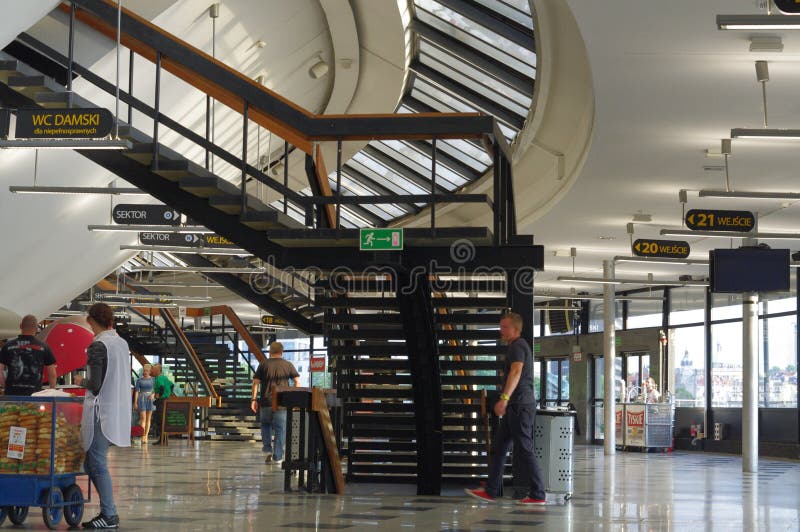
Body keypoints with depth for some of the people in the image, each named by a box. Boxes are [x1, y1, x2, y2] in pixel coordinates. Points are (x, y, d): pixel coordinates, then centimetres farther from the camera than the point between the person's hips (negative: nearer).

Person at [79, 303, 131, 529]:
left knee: (97, 464, -4)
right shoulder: (122, 343, 11)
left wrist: (82, 382, 4)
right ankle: (109, 511, 12)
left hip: (101, 411, -8)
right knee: (92, 463, 14)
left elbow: (95, 384, -17)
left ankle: (109, 515, -5)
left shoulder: (98, 346, -13)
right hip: (119, 411, 8)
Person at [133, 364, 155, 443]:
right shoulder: (139, 380, 2)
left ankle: (146, 436, 9)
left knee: (148, 419, 4)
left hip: (150, 399, 2)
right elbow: (136, 391, 1)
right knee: (143, 418, -9)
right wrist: (135, 402, -4)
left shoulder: (152, 379, 6)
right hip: (142, 399, -2)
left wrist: (153, 395, -13)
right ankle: (143, 436, -13)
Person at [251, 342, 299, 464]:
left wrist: (254, 400, 2)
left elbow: (256, 383, 0)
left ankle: (267, 449, 10)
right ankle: (278, 457, 4)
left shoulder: (263, 365, 3)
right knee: (280, 429, 4)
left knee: (265, 424, 23)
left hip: (266, 402, 1)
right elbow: (297, 381, 0)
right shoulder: (288, 365, 4)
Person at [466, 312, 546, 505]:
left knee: (523, 450, -8)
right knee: (498, 447, 11)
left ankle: (537, 495, -5)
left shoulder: (517, 346, -11)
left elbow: (516, 372, -26)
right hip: (517, 406, 11)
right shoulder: (522, 346, 23)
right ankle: (491, 491, 13)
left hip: (519, 405, -11)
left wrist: (505, 398, -37)